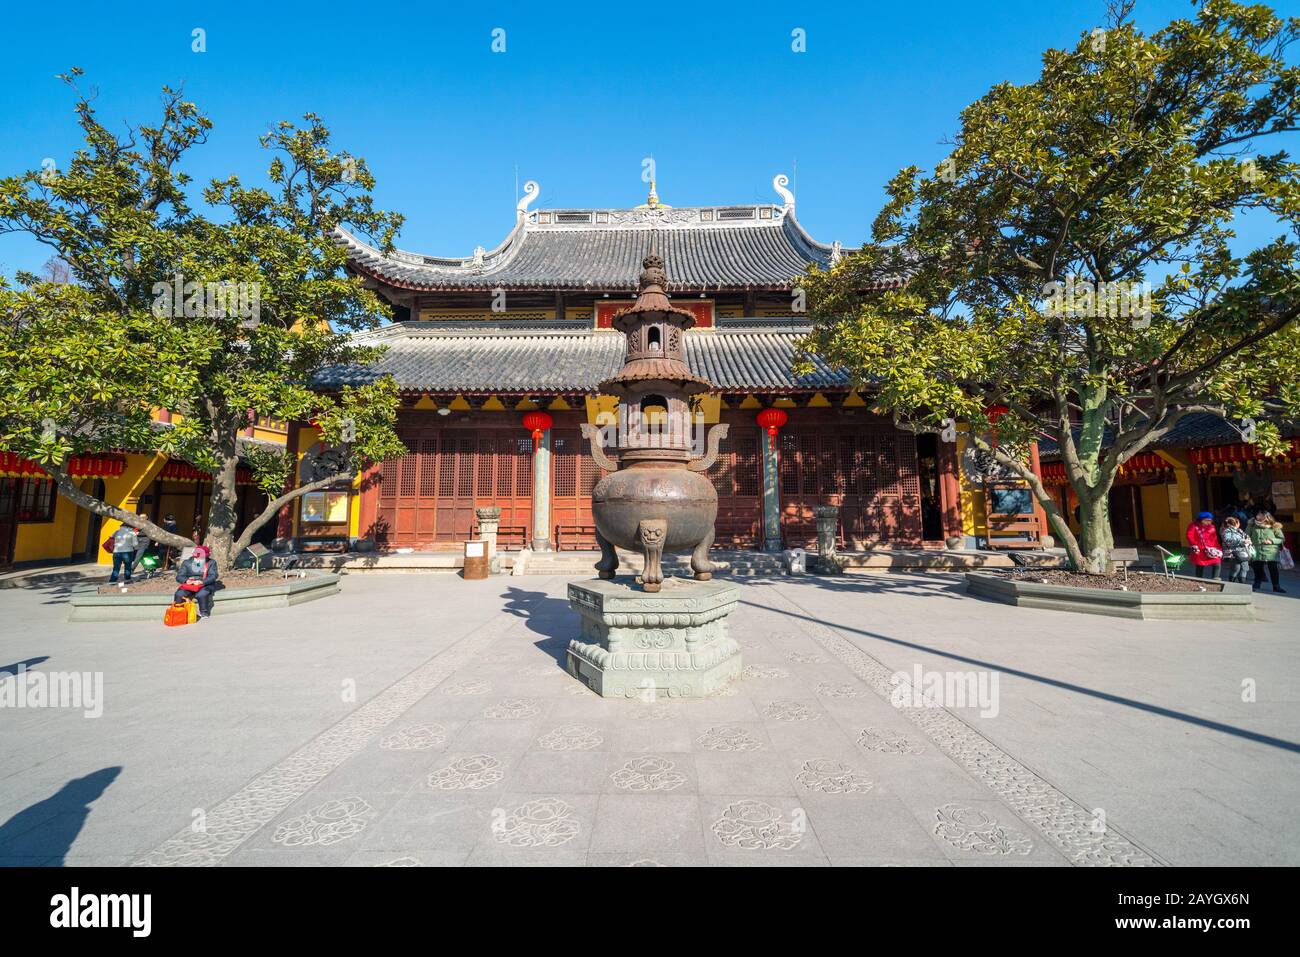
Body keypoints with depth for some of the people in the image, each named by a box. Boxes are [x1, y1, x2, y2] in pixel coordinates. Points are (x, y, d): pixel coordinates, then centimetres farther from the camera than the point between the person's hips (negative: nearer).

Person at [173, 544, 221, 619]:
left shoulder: (211, 563, 3)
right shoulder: (186, 563, 11)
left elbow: (213, 576, -9)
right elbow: (179, 576, 3)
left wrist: (201, 581, -27)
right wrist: (186, 580, -20)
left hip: (204, 585, -3)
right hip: (188, 585, 3)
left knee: (201, 595, -33)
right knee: (179, 595, -25)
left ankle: (204, 613, -14)